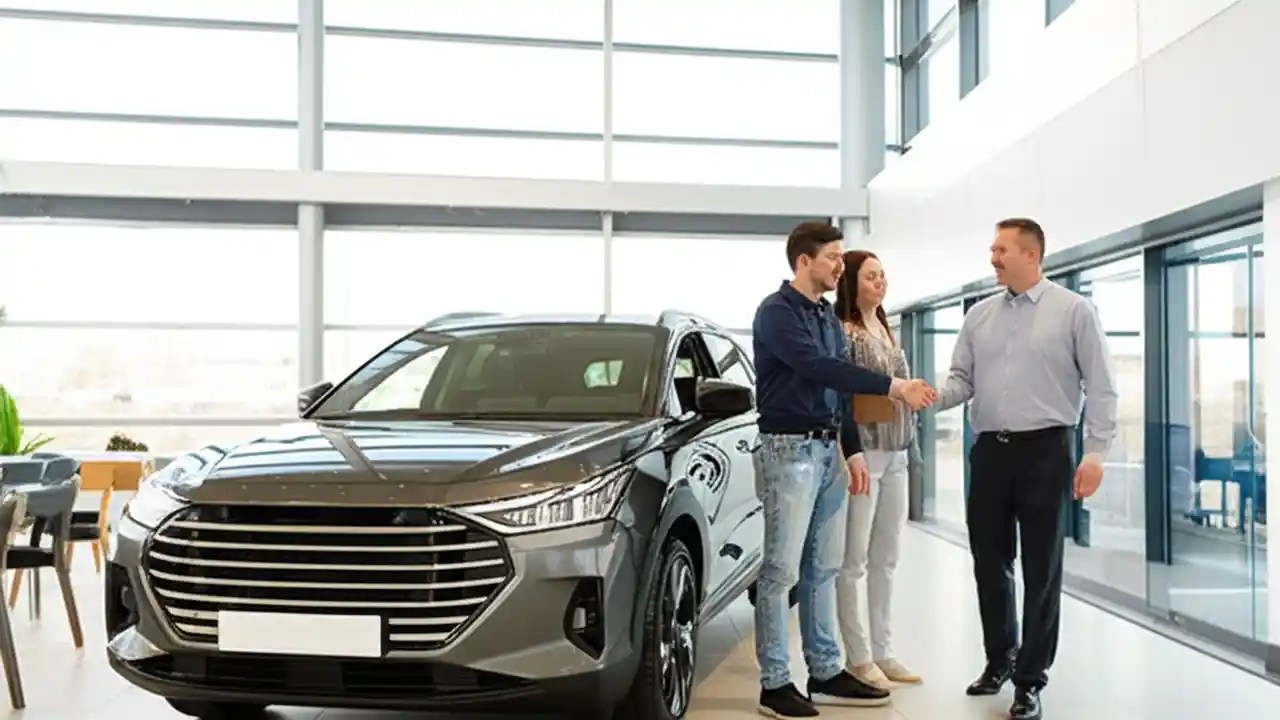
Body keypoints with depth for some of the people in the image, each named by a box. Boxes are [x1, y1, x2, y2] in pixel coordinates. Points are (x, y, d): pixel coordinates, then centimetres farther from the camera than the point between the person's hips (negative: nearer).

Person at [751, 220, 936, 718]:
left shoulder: (827, 315, 16)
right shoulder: (777, 312, -10)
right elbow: (819, 369, -22)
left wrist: (853, 450, 14)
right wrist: (893, 388, -24)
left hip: (828, 448, 8)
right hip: (790, 448, -8)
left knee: (823, 568, 11)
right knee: (782, 570, -5)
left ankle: (826, 673, 18)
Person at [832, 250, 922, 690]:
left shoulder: (885, 330, 16)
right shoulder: (842, 331, -9)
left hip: (896, 454, 9)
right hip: (863, 452, -8)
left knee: (886, 559, 12)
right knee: (854, 560, -2)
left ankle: (882, 651, 20)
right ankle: (858, 657, 6)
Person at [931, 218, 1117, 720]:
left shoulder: (1073, 311, -3)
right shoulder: (979, 316, 9)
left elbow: (1100, 387, -5)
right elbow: (963, 378, 8)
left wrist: (1096, 453, -10)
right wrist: (933, 397, -14)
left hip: (1045, 451, -4)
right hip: (989, 451, 4)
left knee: (1041, 569, 4)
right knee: (989, 560, 12)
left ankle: (1031, 679, 15)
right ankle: (999, 658, 31)